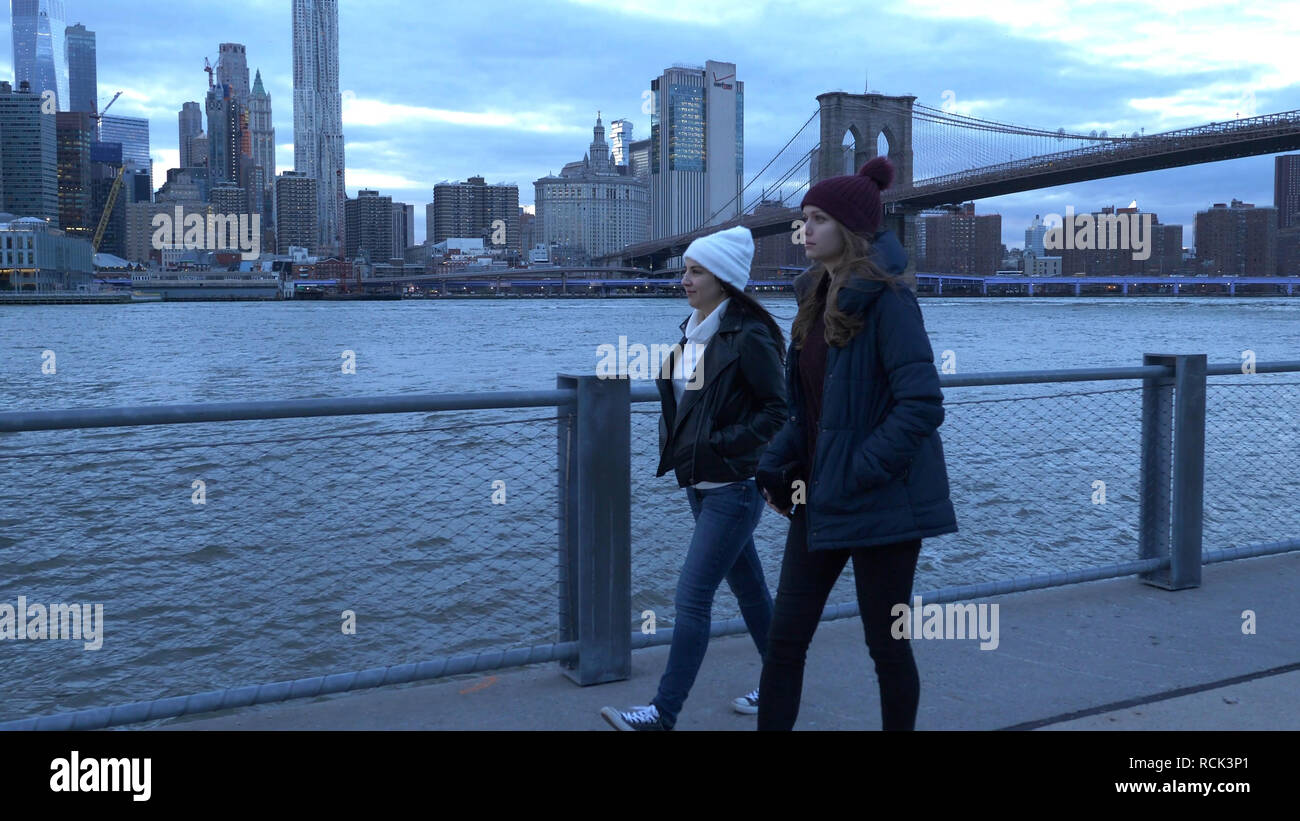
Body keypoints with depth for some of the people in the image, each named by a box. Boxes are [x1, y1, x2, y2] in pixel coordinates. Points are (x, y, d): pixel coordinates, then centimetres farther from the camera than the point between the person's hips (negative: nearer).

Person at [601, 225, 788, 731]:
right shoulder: (693, 333, 10)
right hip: (700, 483, 9)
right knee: (748, 587, 18)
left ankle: (664, 712, 0)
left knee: (692, 597, -7)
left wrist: (720, 443, -19)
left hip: (735, 487, -9)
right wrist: (674, 442, 7)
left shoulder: (749, 337, -16)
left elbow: (777, 411, -15)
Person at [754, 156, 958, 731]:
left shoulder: (886, 299, -14)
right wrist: (774, 465, 4)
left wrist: (856, 475, -20)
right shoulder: (820, 301, 11)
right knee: (784, 639, 8)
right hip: (820, 500, 8)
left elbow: (922, 405, -21)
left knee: (886, 644, 8)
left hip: (878, 504, -8)